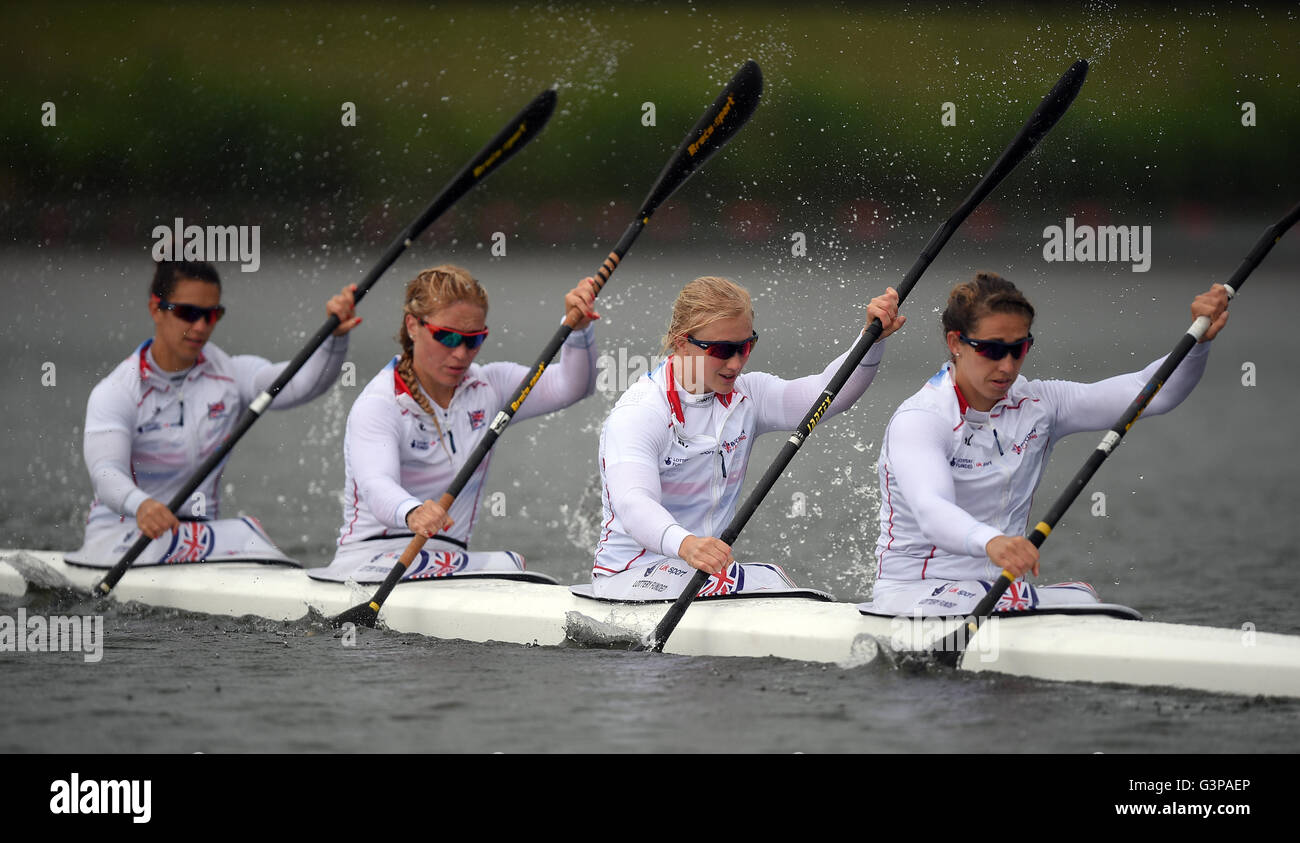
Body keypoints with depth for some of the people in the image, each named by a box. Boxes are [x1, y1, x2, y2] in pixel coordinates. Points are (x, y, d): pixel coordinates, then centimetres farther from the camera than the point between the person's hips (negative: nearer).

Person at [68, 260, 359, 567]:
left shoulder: (230, 375, 7)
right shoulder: (116, 391, -7)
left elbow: (303, 383, -10)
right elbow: (105, 473, -23)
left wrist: (336, 336, -30)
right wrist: (140, 505, -46)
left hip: (199, 533, 5)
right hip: (119, 537, -5)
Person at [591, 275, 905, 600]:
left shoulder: (745, 397, 8)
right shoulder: (638, 412, -15)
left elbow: (825, 393, -7)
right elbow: (633, 502, -32)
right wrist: (684, 544, -53)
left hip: (710, 566, 7)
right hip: (633, 579, -7)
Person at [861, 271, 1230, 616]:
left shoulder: (1036, 405, 7)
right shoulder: (918, 418, -13)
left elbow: (1151, 394, 3)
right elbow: (931, 512, -32)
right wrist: (991, 542, -54)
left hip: (1000, 591, 6)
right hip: (912, 594, -6)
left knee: (1080, 599, -26)